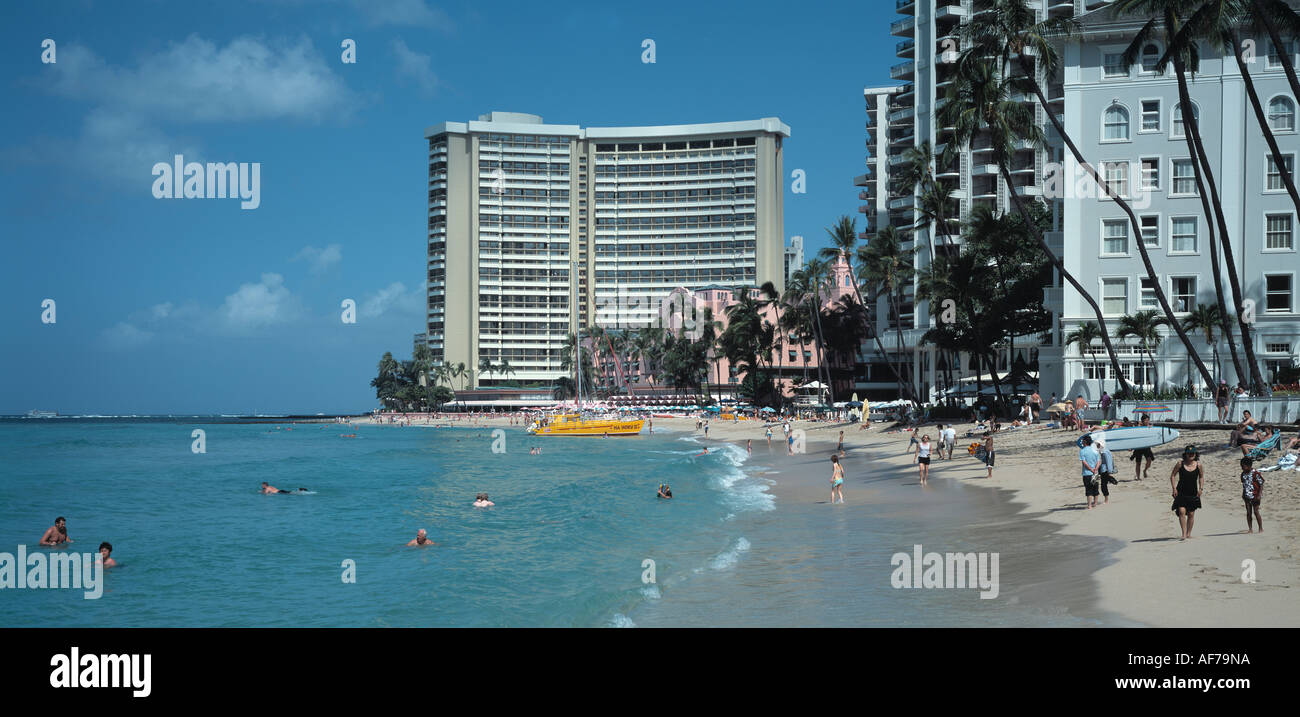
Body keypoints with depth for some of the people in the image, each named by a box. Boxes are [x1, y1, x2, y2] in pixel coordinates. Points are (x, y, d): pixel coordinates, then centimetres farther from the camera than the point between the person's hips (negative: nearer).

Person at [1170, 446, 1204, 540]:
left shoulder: (1198, 464, -1)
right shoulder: (1180, 463, -6)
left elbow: (1201, 477, 12)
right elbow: (1172, 475, 0)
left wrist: (1200, 488, 0)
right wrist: (1174, 488, -8)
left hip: (1193, 493, 2)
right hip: (1181, 493, -2)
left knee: (1191, 514, 7)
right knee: (1182, 512, -15)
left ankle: (1189, 534, 21)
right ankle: (1184, 534, -15)